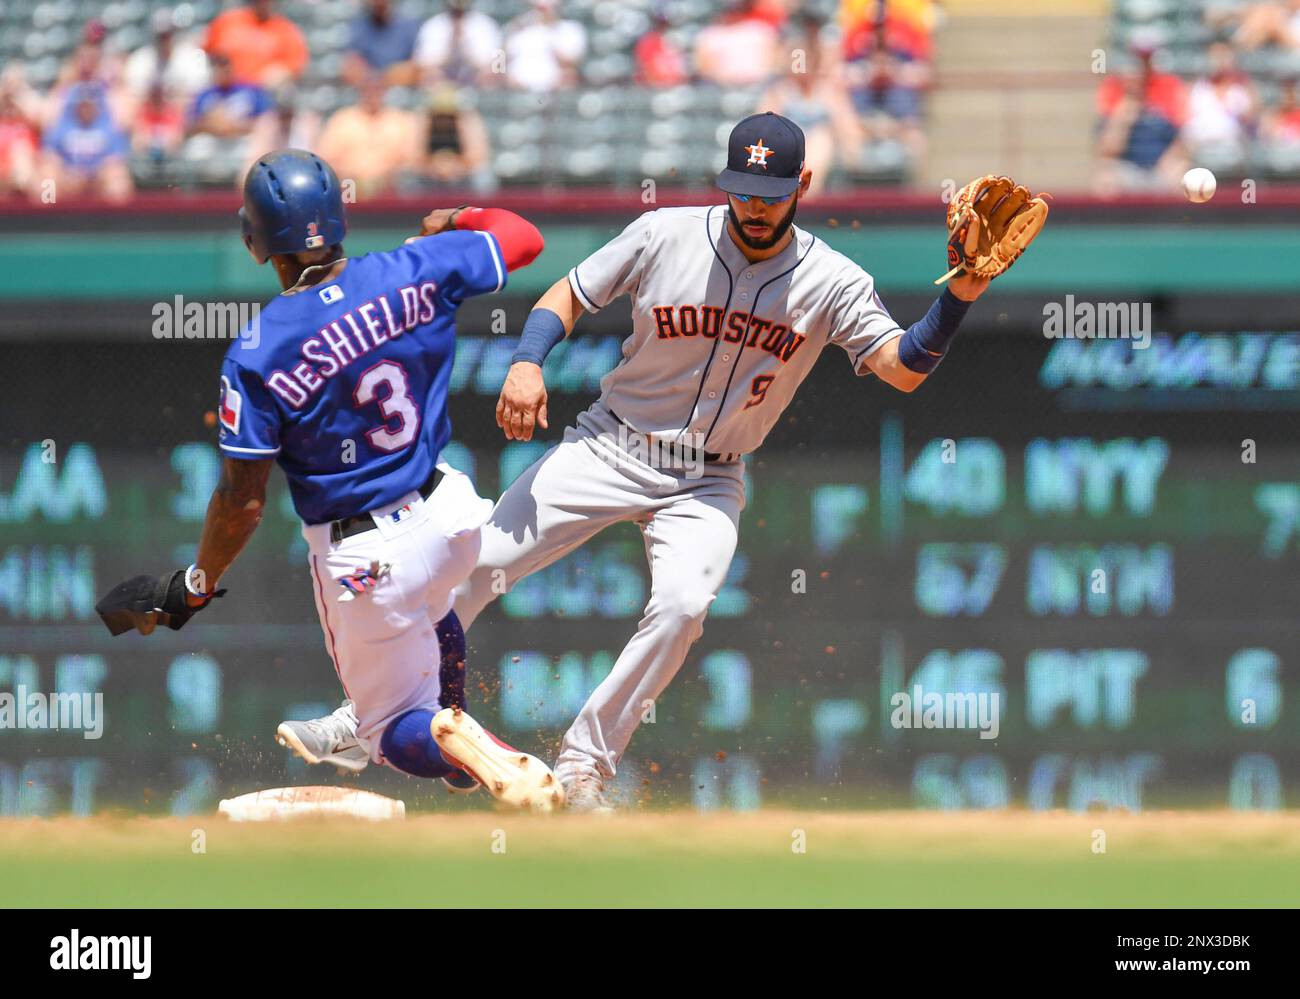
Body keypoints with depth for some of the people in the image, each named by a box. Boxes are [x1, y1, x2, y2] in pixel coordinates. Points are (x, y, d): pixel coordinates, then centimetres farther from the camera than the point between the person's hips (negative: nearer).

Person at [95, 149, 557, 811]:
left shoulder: (254, 358, -21)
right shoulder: (416, 272, -11)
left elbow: (242, 503, -16)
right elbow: (524, 239, 4)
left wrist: (193, 588, 0)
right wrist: (453, 221, 24)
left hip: (365, 563, -5)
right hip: (451, 520, 5)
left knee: (396, 732, 12)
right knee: (422, 603, 42)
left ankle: (459, 743, -19)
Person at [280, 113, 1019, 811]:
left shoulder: (832, 283, -9)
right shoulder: (666, 237, -9)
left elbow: (902, 369, -17)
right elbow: (568, 298, 1)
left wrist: (960, 299, -33)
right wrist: (527, 363, -18)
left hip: (707, 484, 0)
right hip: (610, 450, 0)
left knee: (682, 606, -27)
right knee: (478, 567, -8)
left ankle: (584, 766, -12)